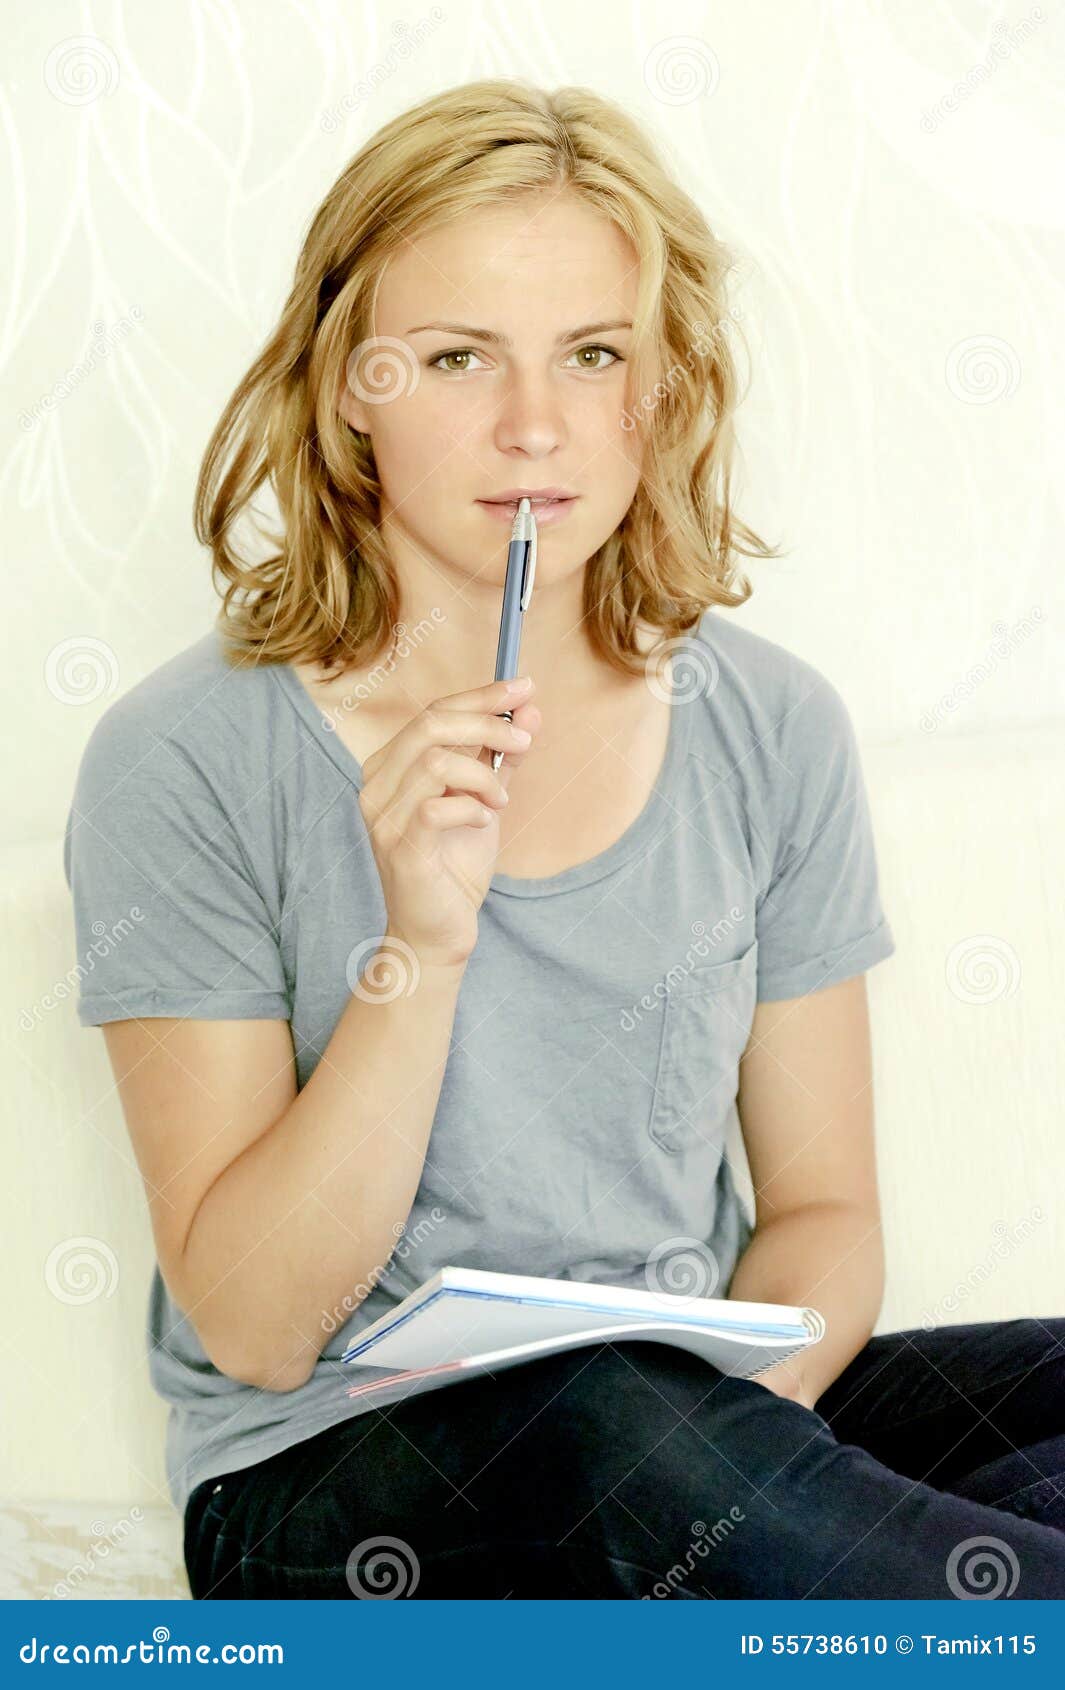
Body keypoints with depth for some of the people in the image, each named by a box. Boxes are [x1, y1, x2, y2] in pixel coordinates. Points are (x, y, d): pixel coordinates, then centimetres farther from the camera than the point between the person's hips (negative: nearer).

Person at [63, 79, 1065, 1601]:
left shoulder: (772, 732, 1)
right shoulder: (188, 763, -10)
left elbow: (820, 1207, 7)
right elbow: (251, 1329, -11)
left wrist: (746, 1424, -16)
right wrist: (418, 952, -25)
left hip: (712, 1437, 3)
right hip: (329, 1473, -3)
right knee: (620, 1423, -35)